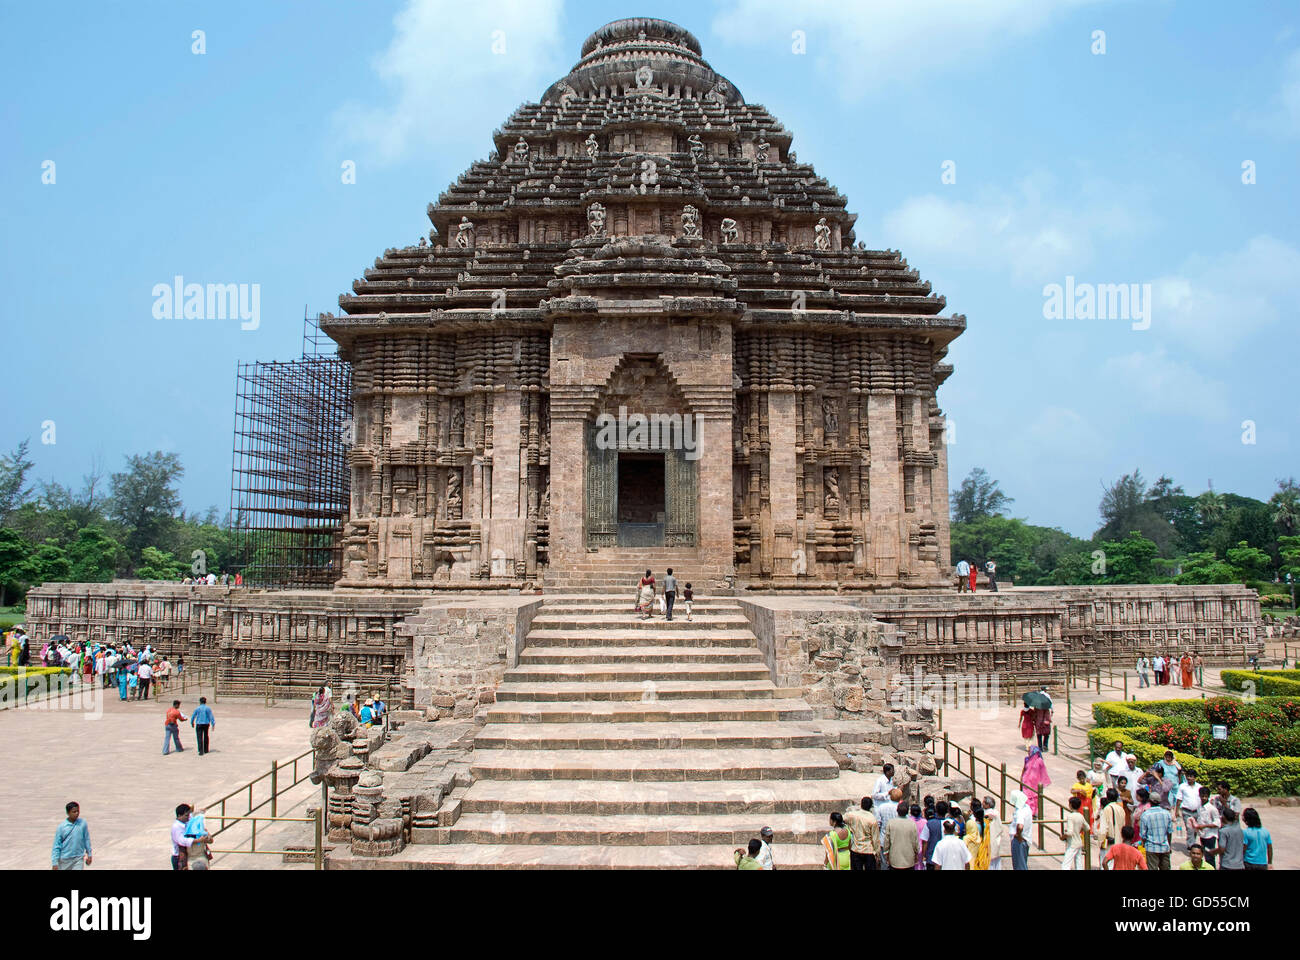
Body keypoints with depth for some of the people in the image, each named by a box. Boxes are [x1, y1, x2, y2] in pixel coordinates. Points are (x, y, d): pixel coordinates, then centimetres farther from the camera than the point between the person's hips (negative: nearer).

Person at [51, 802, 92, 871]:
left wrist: (89, 854, 10)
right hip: (64, 860, 0)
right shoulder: (61, 827, -11)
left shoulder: (83, 823, -6)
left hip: (78, 859, 0)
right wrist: (55, 863, -10)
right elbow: (56, 846, -8)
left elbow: (87, 839, 5)